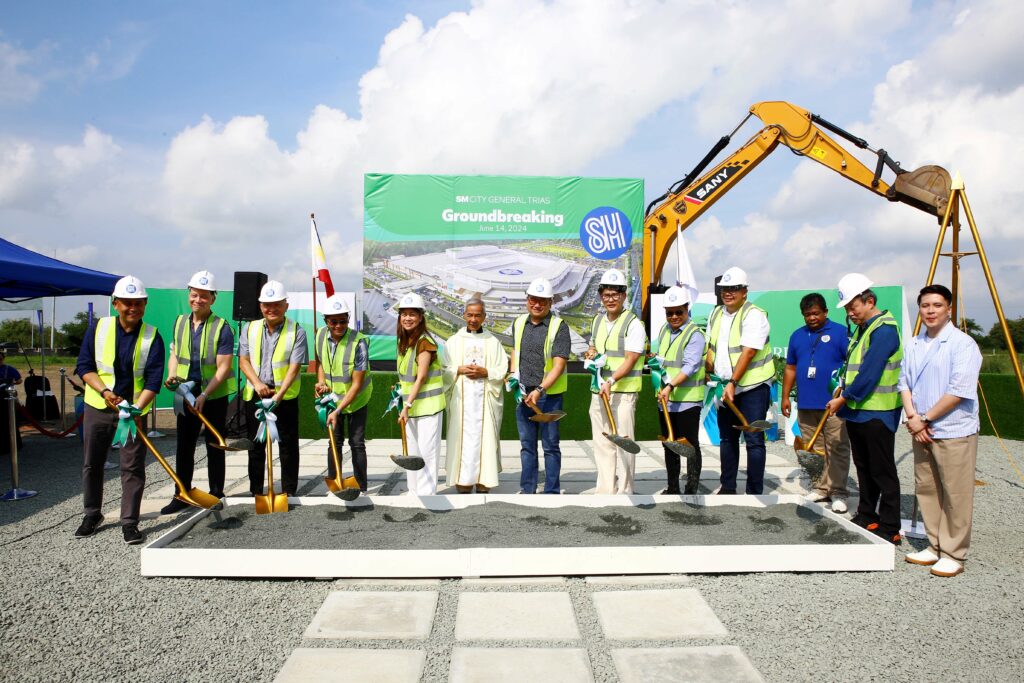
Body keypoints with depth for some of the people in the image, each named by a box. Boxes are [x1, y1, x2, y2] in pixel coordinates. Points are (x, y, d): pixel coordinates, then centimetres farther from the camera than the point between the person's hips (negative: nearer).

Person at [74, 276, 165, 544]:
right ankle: (92, 515, 31)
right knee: (91, 464, 12)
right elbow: (84, 366, -1)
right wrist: (104, 391, -16)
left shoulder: (152, 336, -8)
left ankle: (129, 522, 9)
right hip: (97, 408, 2)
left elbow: (153, 379, -12)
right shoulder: (98, 328, -2)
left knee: (133, 467, -1)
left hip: (134, 411, -2)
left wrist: (137, 409, -24)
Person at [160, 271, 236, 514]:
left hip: (215, 396, -4)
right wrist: (172, 375, -6)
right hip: (187, 394, 5)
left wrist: (204, 395, -22)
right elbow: (174, 354, 14)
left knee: (214, 446, 7)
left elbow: (223, 368, -15)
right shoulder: (180, 322, 5)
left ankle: (216, 495, 19)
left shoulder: (222, 327, -12)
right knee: (184, 446, 9)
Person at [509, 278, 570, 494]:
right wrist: (513, 375, 8)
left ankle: (552, 492, 15)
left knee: (550, 446, 4)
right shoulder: (519, 323, 8)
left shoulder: (559, 327, -10)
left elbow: (559, 365, -17)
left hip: (549, 395, -5)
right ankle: (527, 490, 24)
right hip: (523, 394, 5)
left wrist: (539, 390, -25)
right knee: (527, 445, 13)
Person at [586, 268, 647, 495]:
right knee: (602, 442, 10)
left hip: (623, 392, -7)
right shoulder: (597, 321, 13)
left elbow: (630, 360, -16)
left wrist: (611, 380, -28)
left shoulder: (633, 324, -9)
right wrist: (591, 353, 5)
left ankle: (625, 491, 8)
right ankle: (605, 489, 19)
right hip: (598, 390, 7)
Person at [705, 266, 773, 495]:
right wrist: (709, 374, 5)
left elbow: (748, 353, -22)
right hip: (726, 387, 7)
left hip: (752, 386, -7)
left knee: (754, 440, -5)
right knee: (727, 438, 14)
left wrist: (732, 383, -26)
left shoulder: (754, 315, -14)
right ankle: (727, 487, 24)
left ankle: (755, 493, 2)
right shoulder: (716, 314, 9)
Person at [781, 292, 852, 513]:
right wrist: (785, 397, 14)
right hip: (806, 404, 5)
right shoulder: (797, 335, 14)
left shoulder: (840, 332, -1)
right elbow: (790, 368, 18)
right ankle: (820, 488, 22)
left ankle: (838, 493, 6)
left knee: (837, 449, -1)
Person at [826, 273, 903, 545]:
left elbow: (869, 374, -21)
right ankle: (866, 518, 27)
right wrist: (843, 395, 8)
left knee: (883, 472, -1)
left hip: (878, 413, -9)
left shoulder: (884, 329, -16)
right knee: (864, 469, 16)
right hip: (856, 411, 9)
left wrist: (843, 398, -13)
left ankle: (890, 528, 7)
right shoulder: (861, 328, 14)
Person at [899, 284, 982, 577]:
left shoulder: (963, 343, -11)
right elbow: (904, 382, 11)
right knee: (926, 490, 14)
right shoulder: (913, 345, 10)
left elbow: (960, 390, -18)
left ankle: (953, 555, 11)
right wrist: (912, 416, -5)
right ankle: (934, 547, 27)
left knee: (955, 496, 0)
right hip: (922, 432, 7)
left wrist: (925, 419, -14)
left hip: (954, 432, -7)